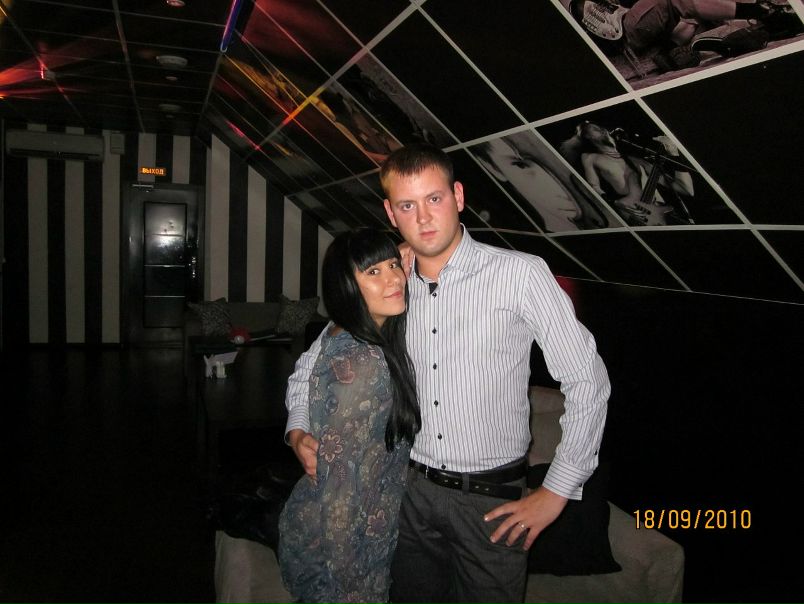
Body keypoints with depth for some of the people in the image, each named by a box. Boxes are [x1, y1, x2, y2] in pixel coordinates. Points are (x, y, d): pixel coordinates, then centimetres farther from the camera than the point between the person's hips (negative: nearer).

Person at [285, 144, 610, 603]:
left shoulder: (521, 274, -14)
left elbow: (588, 382, -10)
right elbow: (313, 363, 11)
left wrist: (556, 492, -9)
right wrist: (299, 432, -5)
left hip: (491, 499, -3)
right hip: (410, 491, 4)